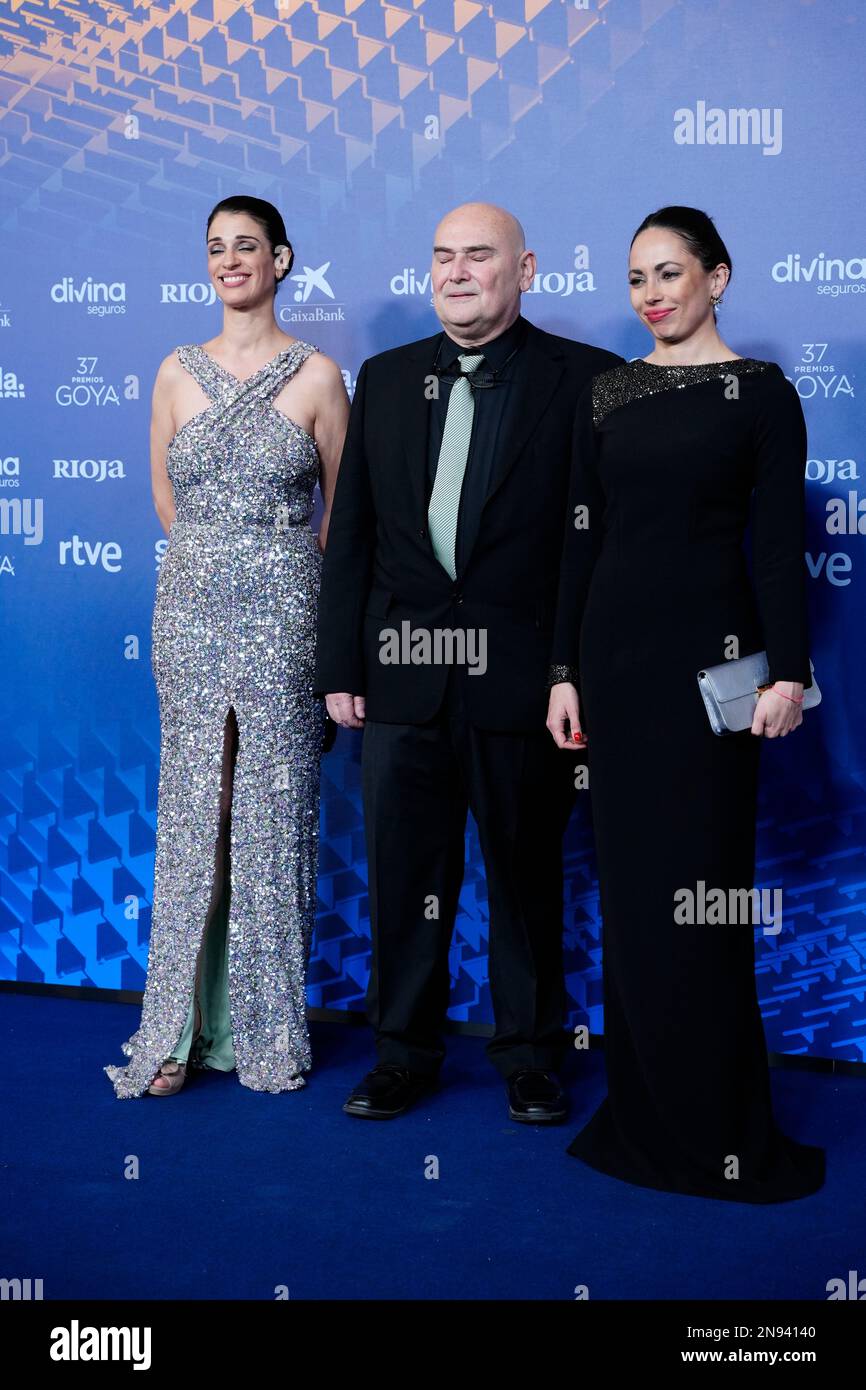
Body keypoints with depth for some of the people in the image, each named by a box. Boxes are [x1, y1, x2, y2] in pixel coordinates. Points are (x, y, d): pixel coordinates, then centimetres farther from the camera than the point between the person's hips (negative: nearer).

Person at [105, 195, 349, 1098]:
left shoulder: (317, 375, 1)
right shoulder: (178, 372, 8)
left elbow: (345, 510, 6)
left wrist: (275, 567, 7)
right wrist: (222, 560, 12)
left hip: (283, 614, -2)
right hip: (192, 609, 2)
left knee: (275, 810, 3)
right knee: (192, 808, 4)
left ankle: (267, 1025, 17)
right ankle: (185, 1024, 15)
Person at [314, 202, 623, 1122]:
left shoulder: (585, 381, -1)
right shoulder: (386, 379, 11)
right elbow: (350, 534, 10)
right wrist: (338, 665, 5)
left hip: (524, 682, -3)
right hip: (403, 680, 3)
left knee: (526, 875, 11)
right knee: (402, 875, 10)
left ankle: (529, 1056, 28)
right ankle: (404, 1054, 28)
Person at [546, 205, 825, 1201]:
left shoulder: (760, 392, 0)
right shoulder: (605, 395, 10)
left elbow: (781, 541, -4)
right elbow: (580, 538, 8)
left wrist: (787, 670, -11)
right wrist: (564, 670, 5)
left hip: (709, 643, -4)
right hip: (615, 643, 4)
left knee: (701, 876, -1)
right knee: (628, 876, 8)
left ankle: (719, 1124, 14)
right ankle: (643, 1111, 22)